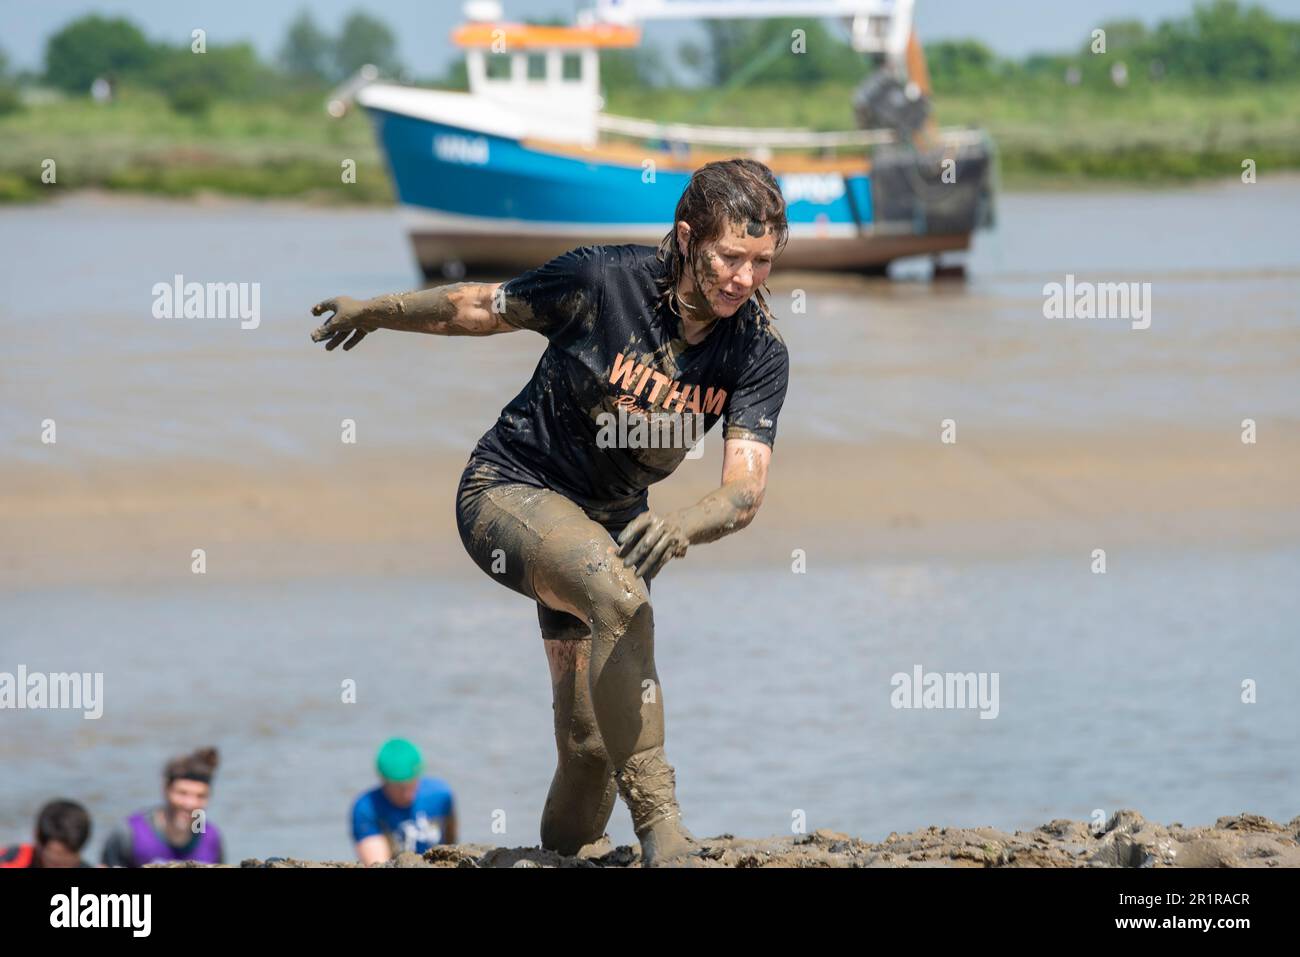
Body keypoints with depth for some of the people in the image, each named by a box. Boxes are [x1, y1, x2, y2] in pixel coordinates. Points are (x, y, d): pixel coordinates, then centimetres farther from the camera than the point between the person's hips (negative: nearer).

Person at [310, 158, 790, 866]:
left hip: (610, 522, 5)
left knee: (594, 747, 2)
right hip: (509, 490, -5)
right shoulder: (604, 278, -23)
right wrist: (374, 312, 10)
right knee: (620, 599, -35)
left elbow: (745, 490, -23)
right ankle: (661, 829, -34)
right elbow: (480, 308, -5)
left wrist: (679, 527, -45)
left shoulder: (759, 352, -14)